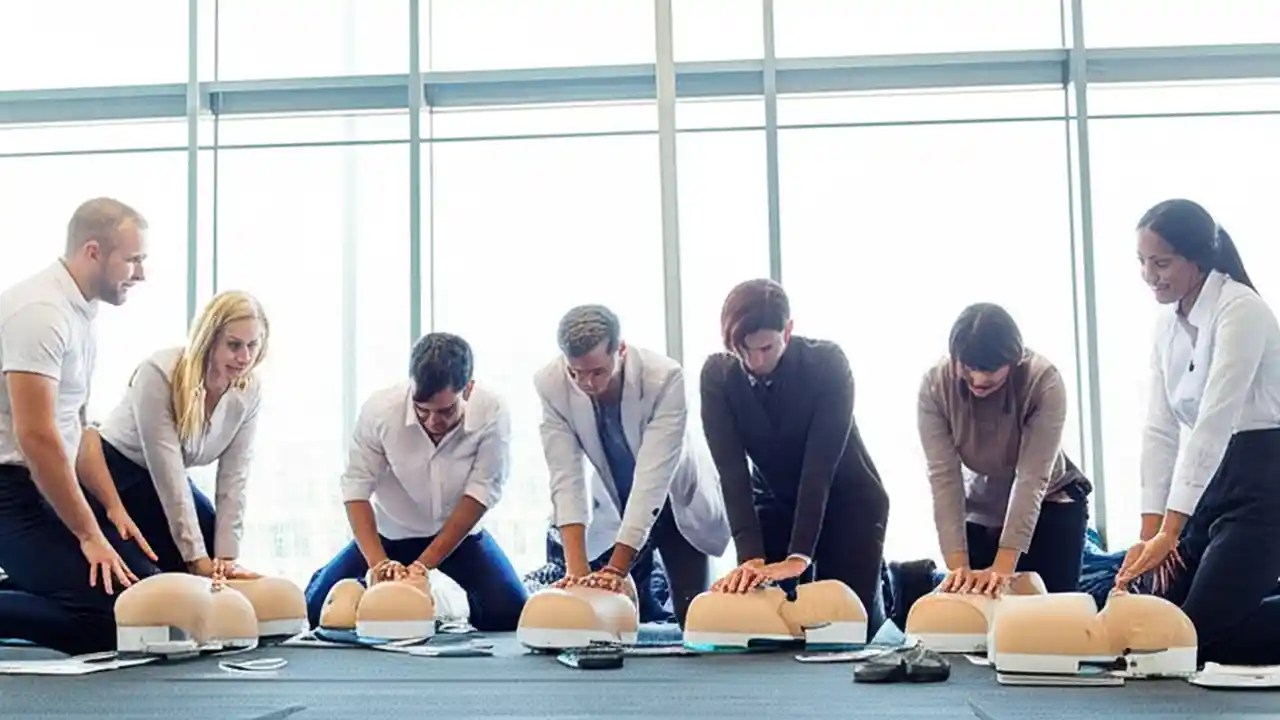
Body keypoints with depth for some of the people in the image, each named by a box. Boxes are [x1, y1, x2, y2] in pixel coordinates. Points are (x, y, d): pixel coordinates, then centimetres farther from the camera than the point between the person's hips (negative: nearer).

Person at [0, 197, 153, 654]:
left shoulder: (81, 311, 11)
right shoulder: (41, 311, -18)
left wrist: (112, 507, 9)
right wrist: (90, 535, -18)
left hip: (50, 482, 10)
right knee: (106, 618, -19)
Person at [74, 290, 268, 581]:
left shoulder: (249, 392, -14)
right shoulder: (160, 373, -30)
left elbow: (233, 480, -11)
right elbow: (168, 475, -30)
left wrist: (226, 559, -18)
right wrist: (197, 558, -30)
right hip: (113, 472, -5)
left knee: (216, 579, -6)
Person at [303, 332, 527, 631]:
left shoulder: (492, 413, -26)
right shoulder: (380, 408, -25)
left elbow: (482, 492, -22)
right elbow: (356, 488, -18)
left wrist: (424, 563, -26)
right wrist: (378, 562, -30)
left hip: (460, 532, -1)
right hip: (391, 532, 1)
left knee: (511, 615, -19)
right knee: (317, 608, -8)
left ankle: (471, 606, 15)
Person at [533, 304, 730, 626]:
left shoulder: (664, 378, -33)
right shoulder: (551, 384, -25)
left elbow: (652, 477, -36)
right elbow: (566, 478, -26)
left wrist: (616, 569, -41)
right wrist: (577, 569, -36)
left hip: (677, 503, -2)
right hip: (613, 507, 2)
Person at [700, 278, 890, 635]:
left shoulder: (828, 363, -26)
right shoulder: (717, 375, -19)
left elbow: (821, 463, -32)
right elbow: (731, 470, -24)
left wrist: (798, 557, -39)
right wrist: (751, 558, -35)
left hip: (847, 501, -2)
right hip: (775, 502, 2)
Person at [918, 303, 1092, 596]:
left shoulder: (1044, 381, -28)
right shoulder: (935, 385, -22)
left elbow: (1032, 478, -31)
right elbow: (943, 476, -25)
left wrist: (1003, 566, -37)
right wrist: (958, 564, -32)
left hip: (1050, 507, -2)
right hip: (978, 513, 2)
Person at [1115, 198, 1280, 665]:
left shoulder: (1240, 311, -17)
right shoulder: (1168, 325, 8)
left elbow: (1214, 424, -25)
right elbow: (1161, 429, 4)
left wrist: (1169, 531, -30)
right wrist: (1150, 530, -5)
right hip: (1213, 479, 8)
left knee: (1197, 633, -14)